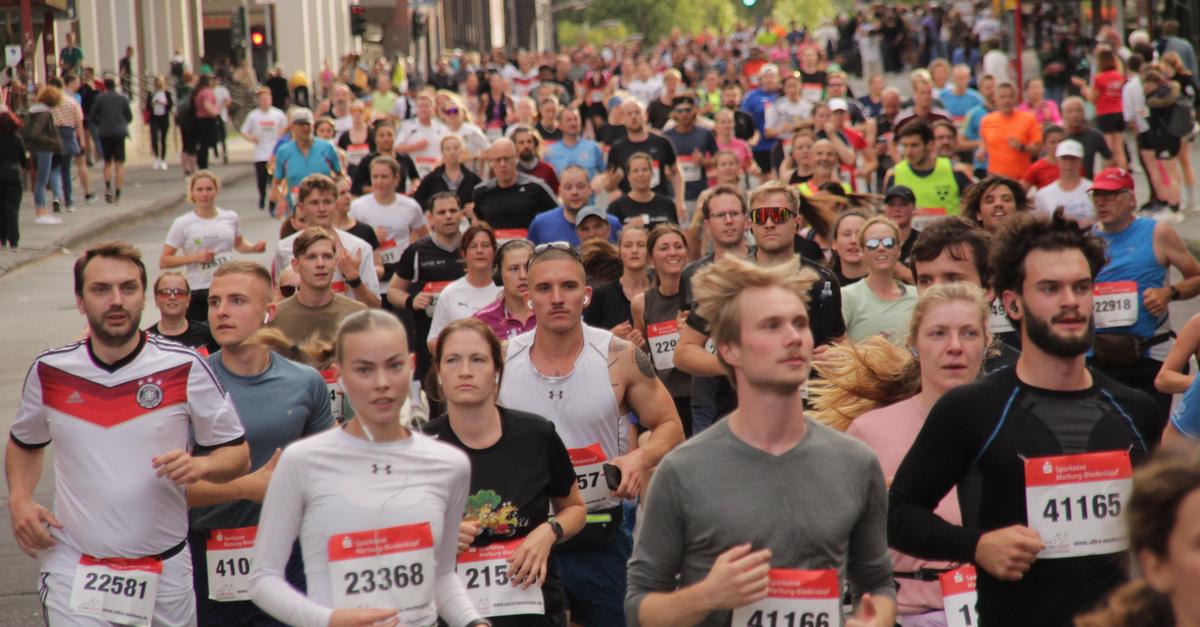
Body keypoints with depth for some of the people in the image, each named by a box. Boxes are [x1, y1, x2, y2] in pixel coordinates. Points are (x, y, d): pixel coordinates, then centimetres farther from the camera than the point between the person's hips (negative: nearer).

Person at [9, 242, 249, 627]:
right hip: (73, 568, 0)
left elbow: (237, 454, 2)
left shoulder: (185, 369, -6)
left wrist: (200, 466, -19)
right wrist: (19, 499, 1)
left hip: (166, 570, 0)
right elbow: (24, 444, 19)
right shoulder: (49, 371, 1)